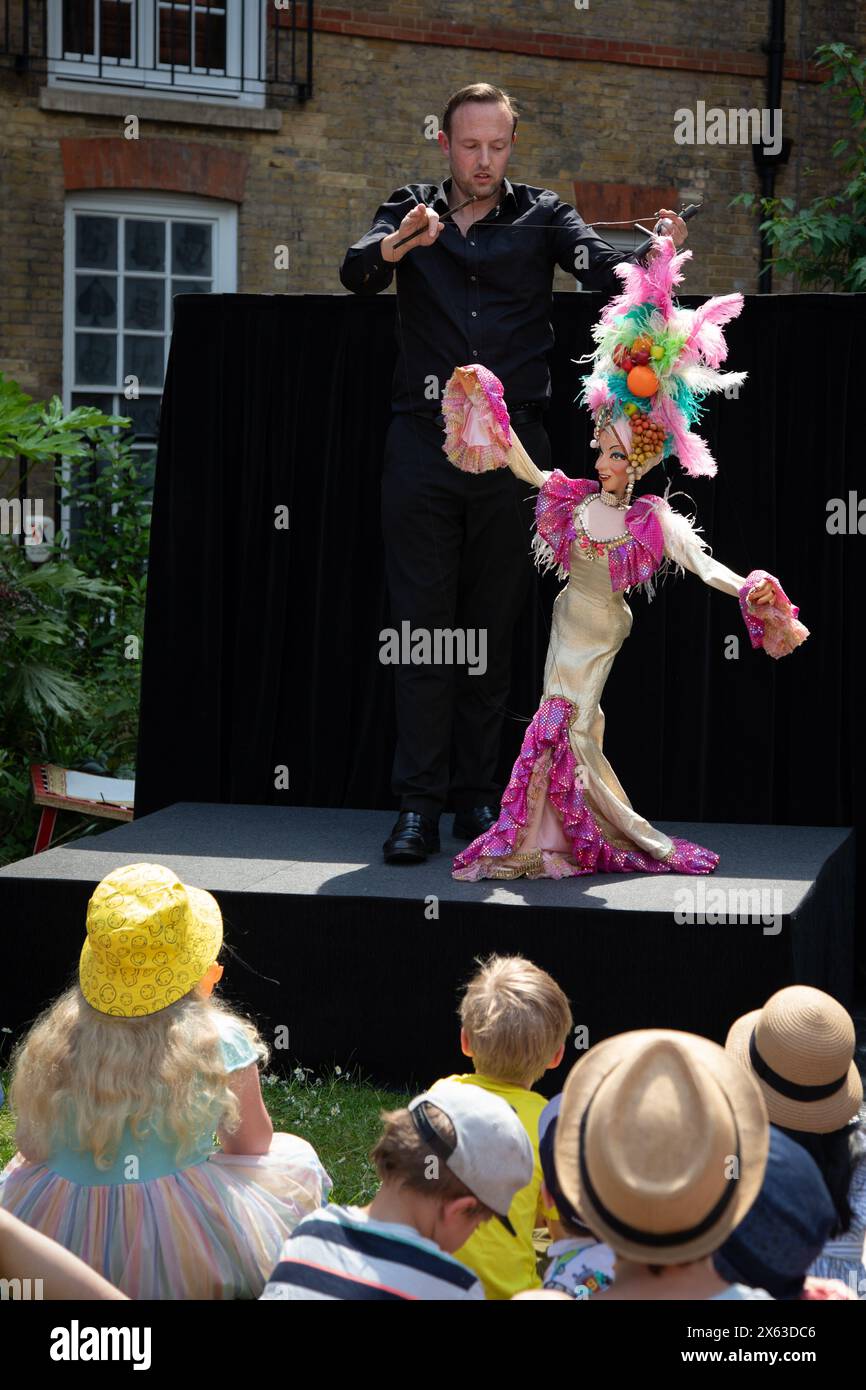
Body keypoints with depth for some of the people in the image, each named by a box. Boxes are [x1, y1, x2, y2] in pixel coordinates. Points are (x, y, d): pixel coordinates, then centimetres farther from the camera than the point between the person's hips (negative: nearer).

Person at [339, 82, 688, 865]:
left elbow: (600, 266, -6)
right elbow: (355, 272, -6)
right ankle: (418, 806, -1)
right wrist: (397, 247, -28)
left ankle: (478, 796, 13)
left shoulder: (541, 216, 10)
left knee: (493, 629, 5)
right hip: (423, 441, 0)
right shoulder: (411, 212, 11)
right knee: (422, 626, -3)